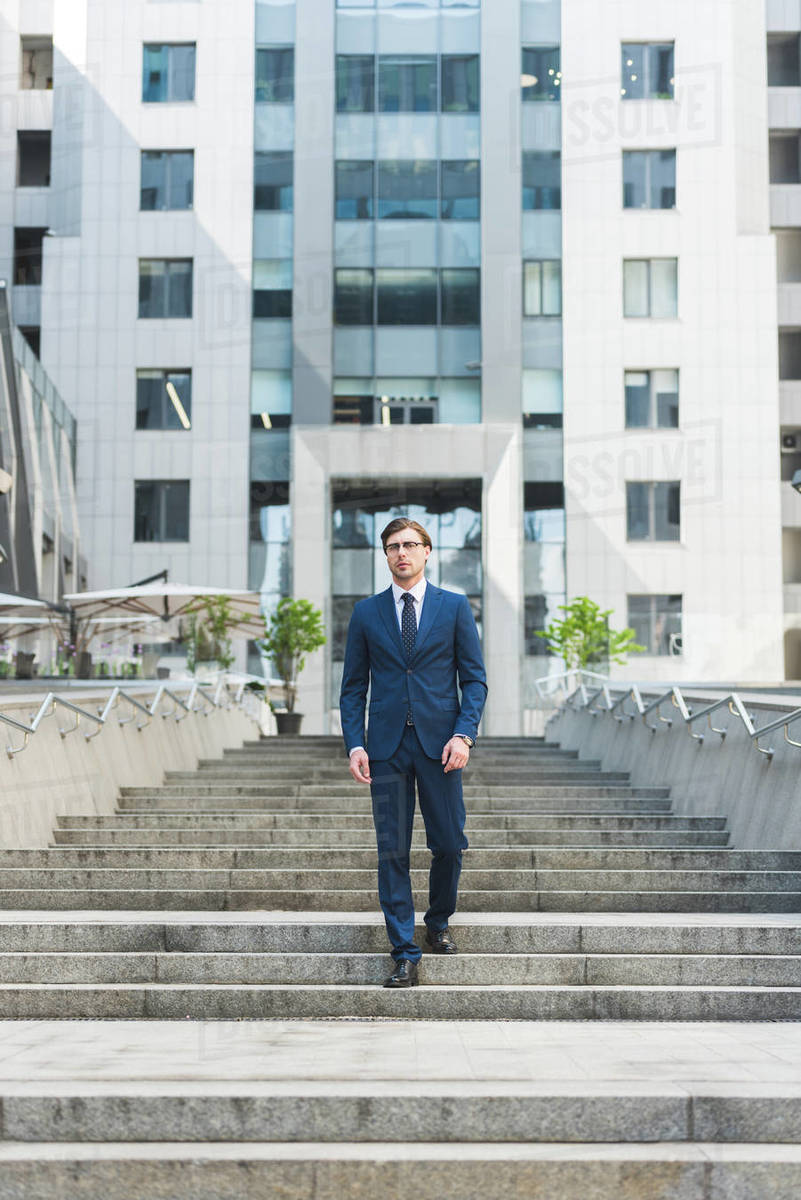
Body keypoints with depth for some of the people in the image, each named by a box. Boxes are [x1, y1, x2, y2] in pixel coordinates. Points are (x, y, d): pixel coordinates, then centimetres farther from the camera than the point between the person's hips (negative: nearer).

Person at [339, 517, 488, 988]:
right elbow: (354, 686, 9)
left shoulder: (455, 607, 5)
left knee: (450, 844, 3)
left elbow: (475, 679, 3)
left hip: (439, 741, 0)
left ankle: (438, 923, 30)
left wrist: (464, 734, -10)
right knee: (393, 851, -1)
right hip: (387, 744, 1)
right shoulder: (366, 612, 8)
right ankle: (405, 954, 5)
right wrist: (355, 744, -3)